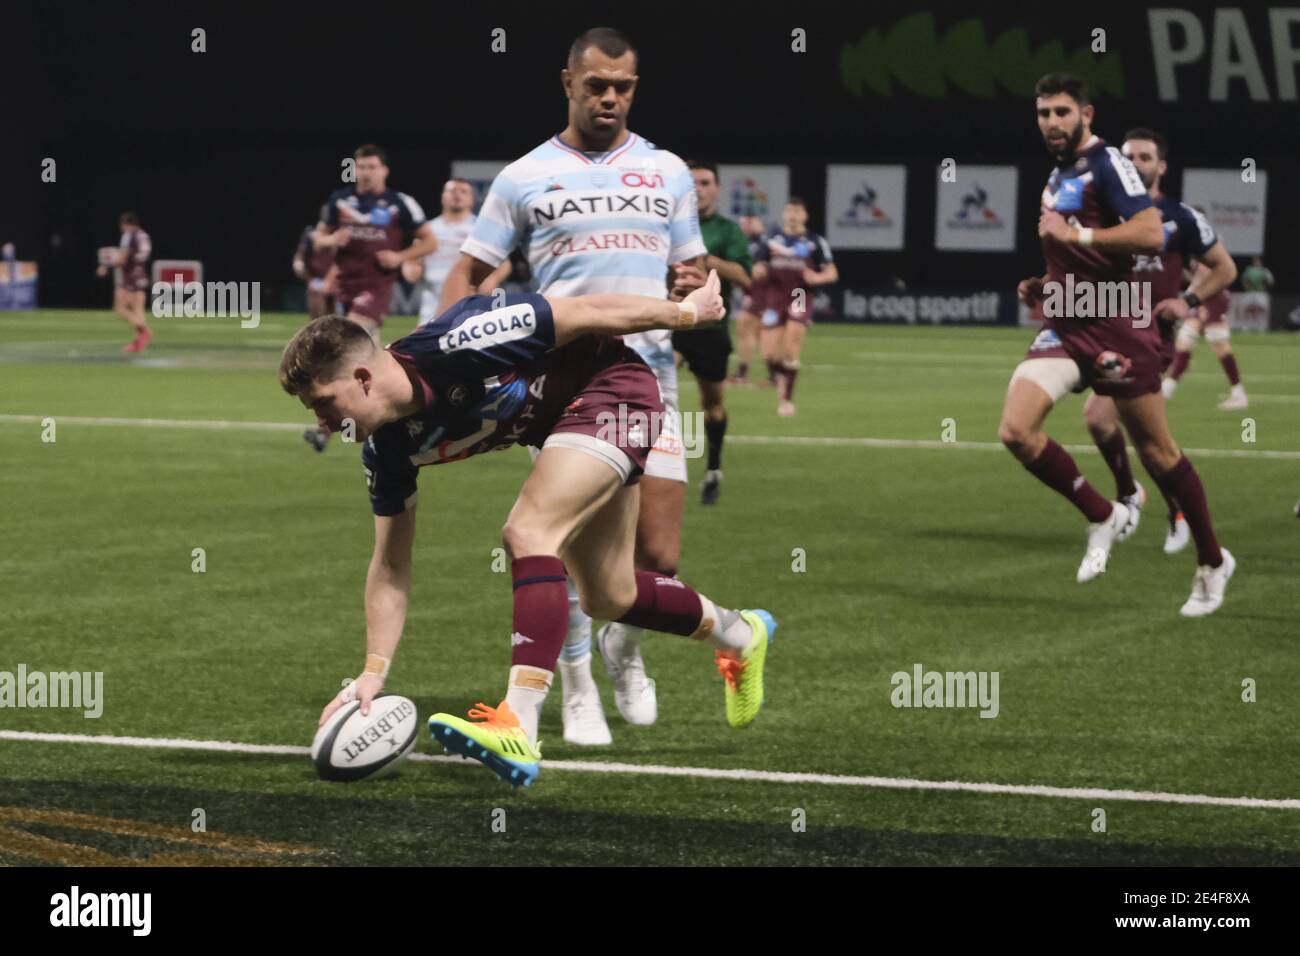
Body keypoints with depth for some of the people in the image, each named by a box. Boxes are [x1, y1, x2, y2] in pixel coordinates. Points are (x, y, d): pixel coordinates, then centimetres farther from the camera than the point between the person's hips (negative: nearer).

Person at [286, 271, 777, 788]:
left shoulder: (454, 345, -35)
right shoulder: (386, 448, -12)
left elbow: (587, 312, -24)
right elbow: (391, 564, -3)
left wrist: (685, 311, -12)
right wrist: (374, 671, -12)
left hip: (611, 389, -9)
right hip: (559, 419, 9)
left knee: (527, 532, -27)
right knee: (609, 598, 15)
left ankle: (518, 730, -35)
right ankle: (739, 634, 44)